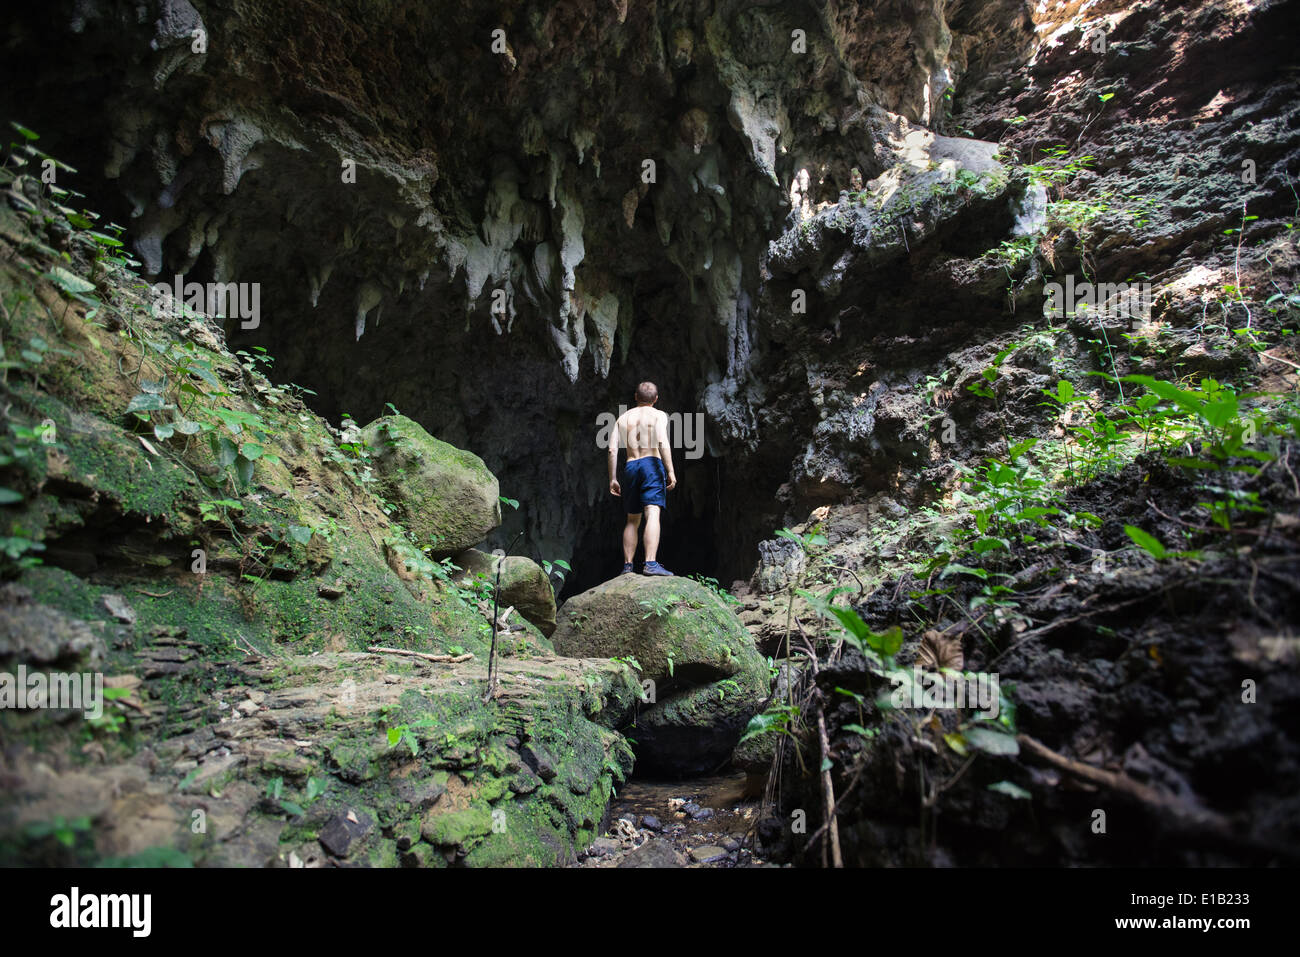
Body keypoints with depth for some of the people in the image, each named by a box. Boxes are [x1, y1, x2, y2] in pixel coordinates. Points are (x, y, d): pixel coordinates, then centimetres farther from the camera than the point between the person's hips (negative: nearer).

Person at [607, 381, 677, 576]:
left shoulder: (623, 418, 19)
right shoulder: (658, 415, 6)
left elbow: (612, 449, 9)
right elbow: (662, 442, -13)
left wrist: (613, 479, 12)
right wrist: (670, 471, -14)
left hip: (630, 466, 5)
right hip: (652, 464, -5)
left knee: (632, 521, 14)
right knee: (653, 515, -16)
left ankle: (627, 566, 12)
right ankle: (650, 563, -29)